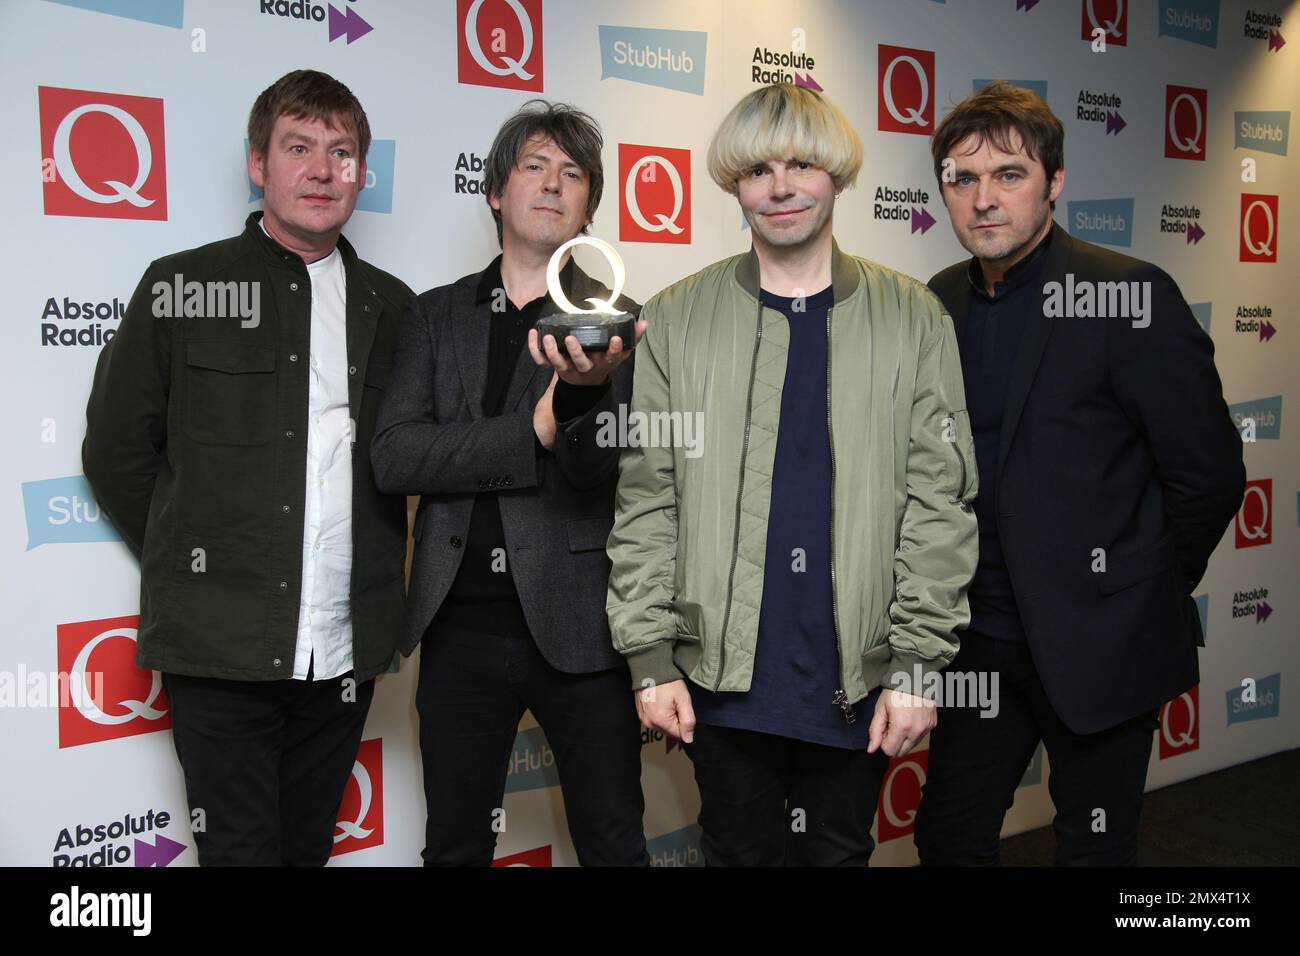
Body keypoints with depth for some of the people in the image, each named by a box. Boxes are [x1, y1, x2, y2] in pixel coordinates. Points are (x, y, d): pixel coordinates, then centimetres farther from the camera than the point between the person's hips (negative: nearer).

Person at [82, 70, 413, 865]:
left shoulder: (390, 307, 8)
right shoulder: (182, 288, 0)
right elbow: (116, 453, 4)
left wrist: (378, 571, 8)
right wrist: (191, 566, 5)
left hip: (343, 653, 3)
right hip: (222, 648, -3)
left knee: (308, 848, 16)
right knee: (241, 851, 4)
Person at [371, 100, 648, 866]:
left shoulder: (618, 321, 1)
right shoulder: (439, 314, 7)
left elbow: (606, 470, -11)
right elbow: (394, 458, -5)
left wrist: (590, 391, -33)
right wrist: (533, 433, -17)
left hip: (576, 626, -2)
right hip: (461, 627, 2)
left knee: (614, 845, 8)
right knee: (455, 847, 15)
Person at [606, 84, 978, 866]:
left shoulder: (914, 319, 1)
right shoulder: (678, 319, 1)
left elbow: (940, 503, -1)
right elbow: (645, 500, 0)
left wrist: (918, 664, -5)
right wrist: (650, 656, -3)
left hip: (857, 676, 1)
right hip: (725, 672, 0)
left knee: (841, 851, 17)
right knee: (741, 853, 14)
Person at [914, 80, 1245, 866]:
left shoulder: (1130, 295, -14)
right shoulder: (941, 302, 4)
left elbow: (1209, 471, -11)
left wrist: (1145, 592, 0)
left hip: (1099, 646, -5)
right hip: (980, 641, 5)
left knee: (1095, 847, 12)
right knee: (949, 838, 14)